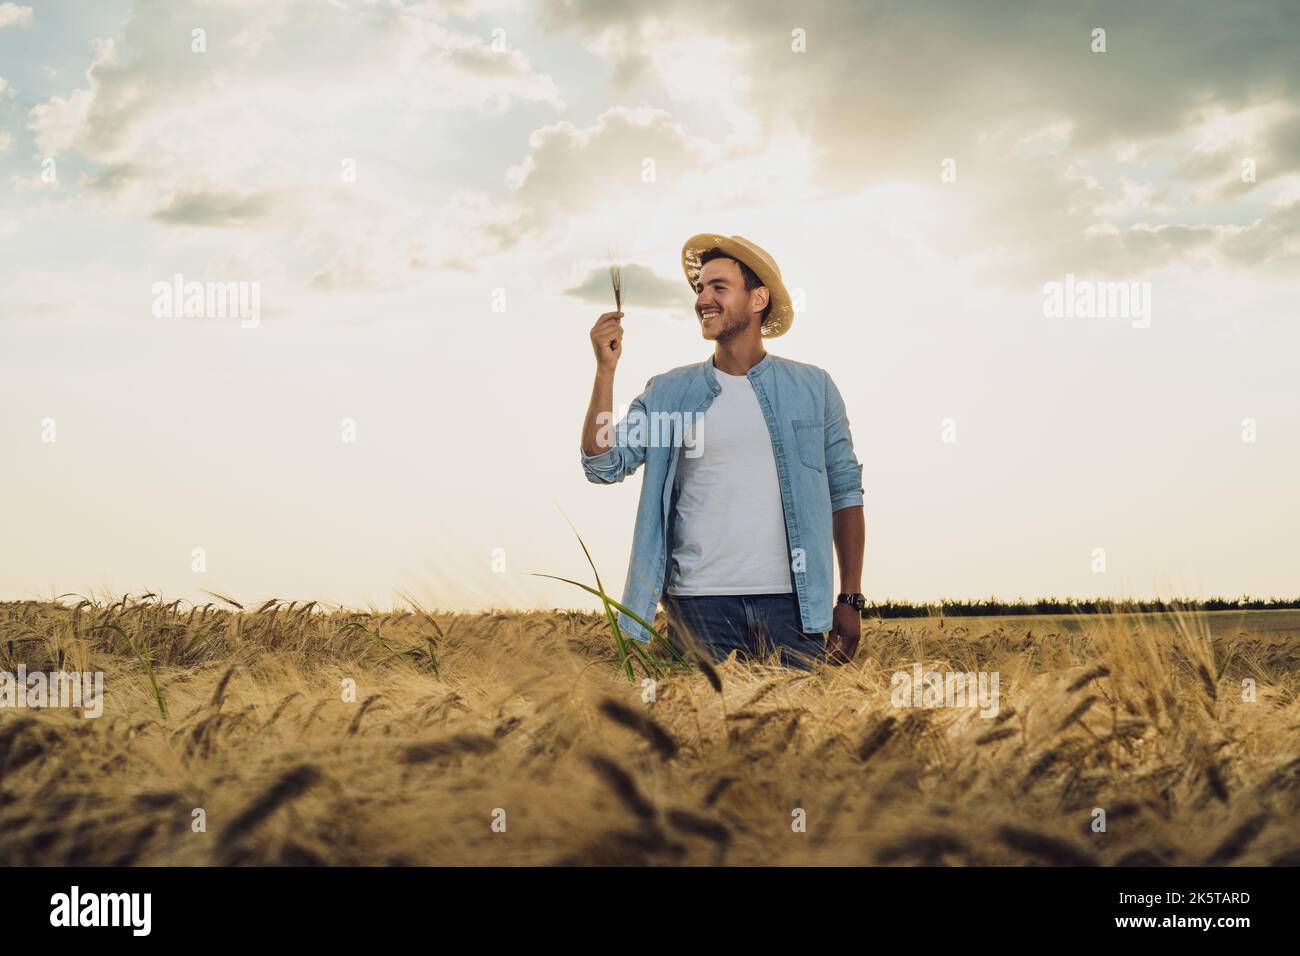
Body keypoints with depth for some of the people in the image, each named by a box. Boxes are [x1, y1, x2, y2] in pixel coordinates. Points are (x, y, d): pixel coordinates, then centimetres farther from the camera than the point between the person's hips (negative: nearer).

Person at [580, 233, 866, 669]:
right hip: (700, 602, 0)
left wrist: (851, 599, 3)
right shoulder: (668, 392, 8)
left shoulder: (813, 388, 7)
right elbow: (603, 465, -1)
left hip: (789, 603, 0)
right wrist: (606, 369, -9)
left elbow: (844, 493, 8)